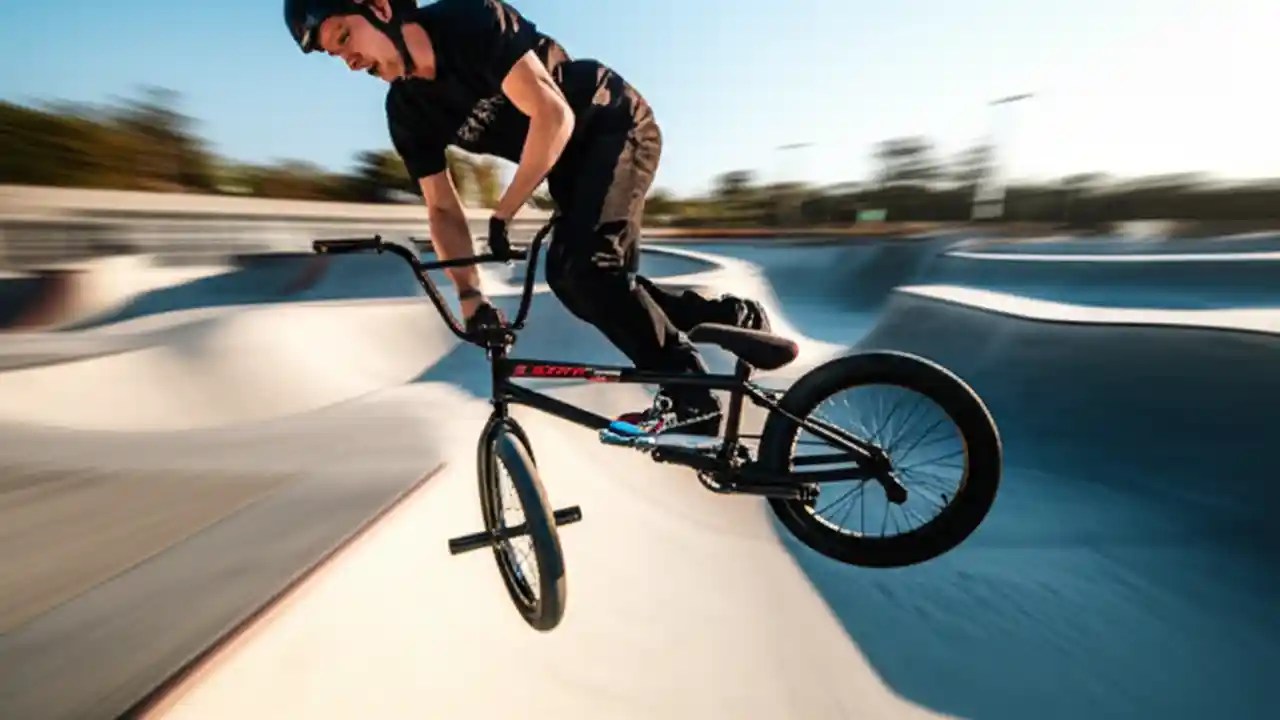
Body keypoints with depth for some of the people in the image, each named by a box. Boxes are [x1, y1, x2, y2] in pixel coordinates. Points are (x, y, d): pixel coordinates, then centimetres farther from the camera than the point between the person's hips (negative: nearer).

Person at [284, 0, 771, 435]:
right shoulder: (406, 111, -3)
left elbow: (554, 116, -28)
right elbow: (442, 208, -4)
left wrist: (504, 212, -25)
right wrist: (469, 296, -15)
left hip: (618, 127, -7)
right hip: (570, 163, 7)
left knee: (588, 265, -28)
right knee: (568, 278, -3)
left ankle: (689, 394, -13)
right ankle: (733, 316, 11)